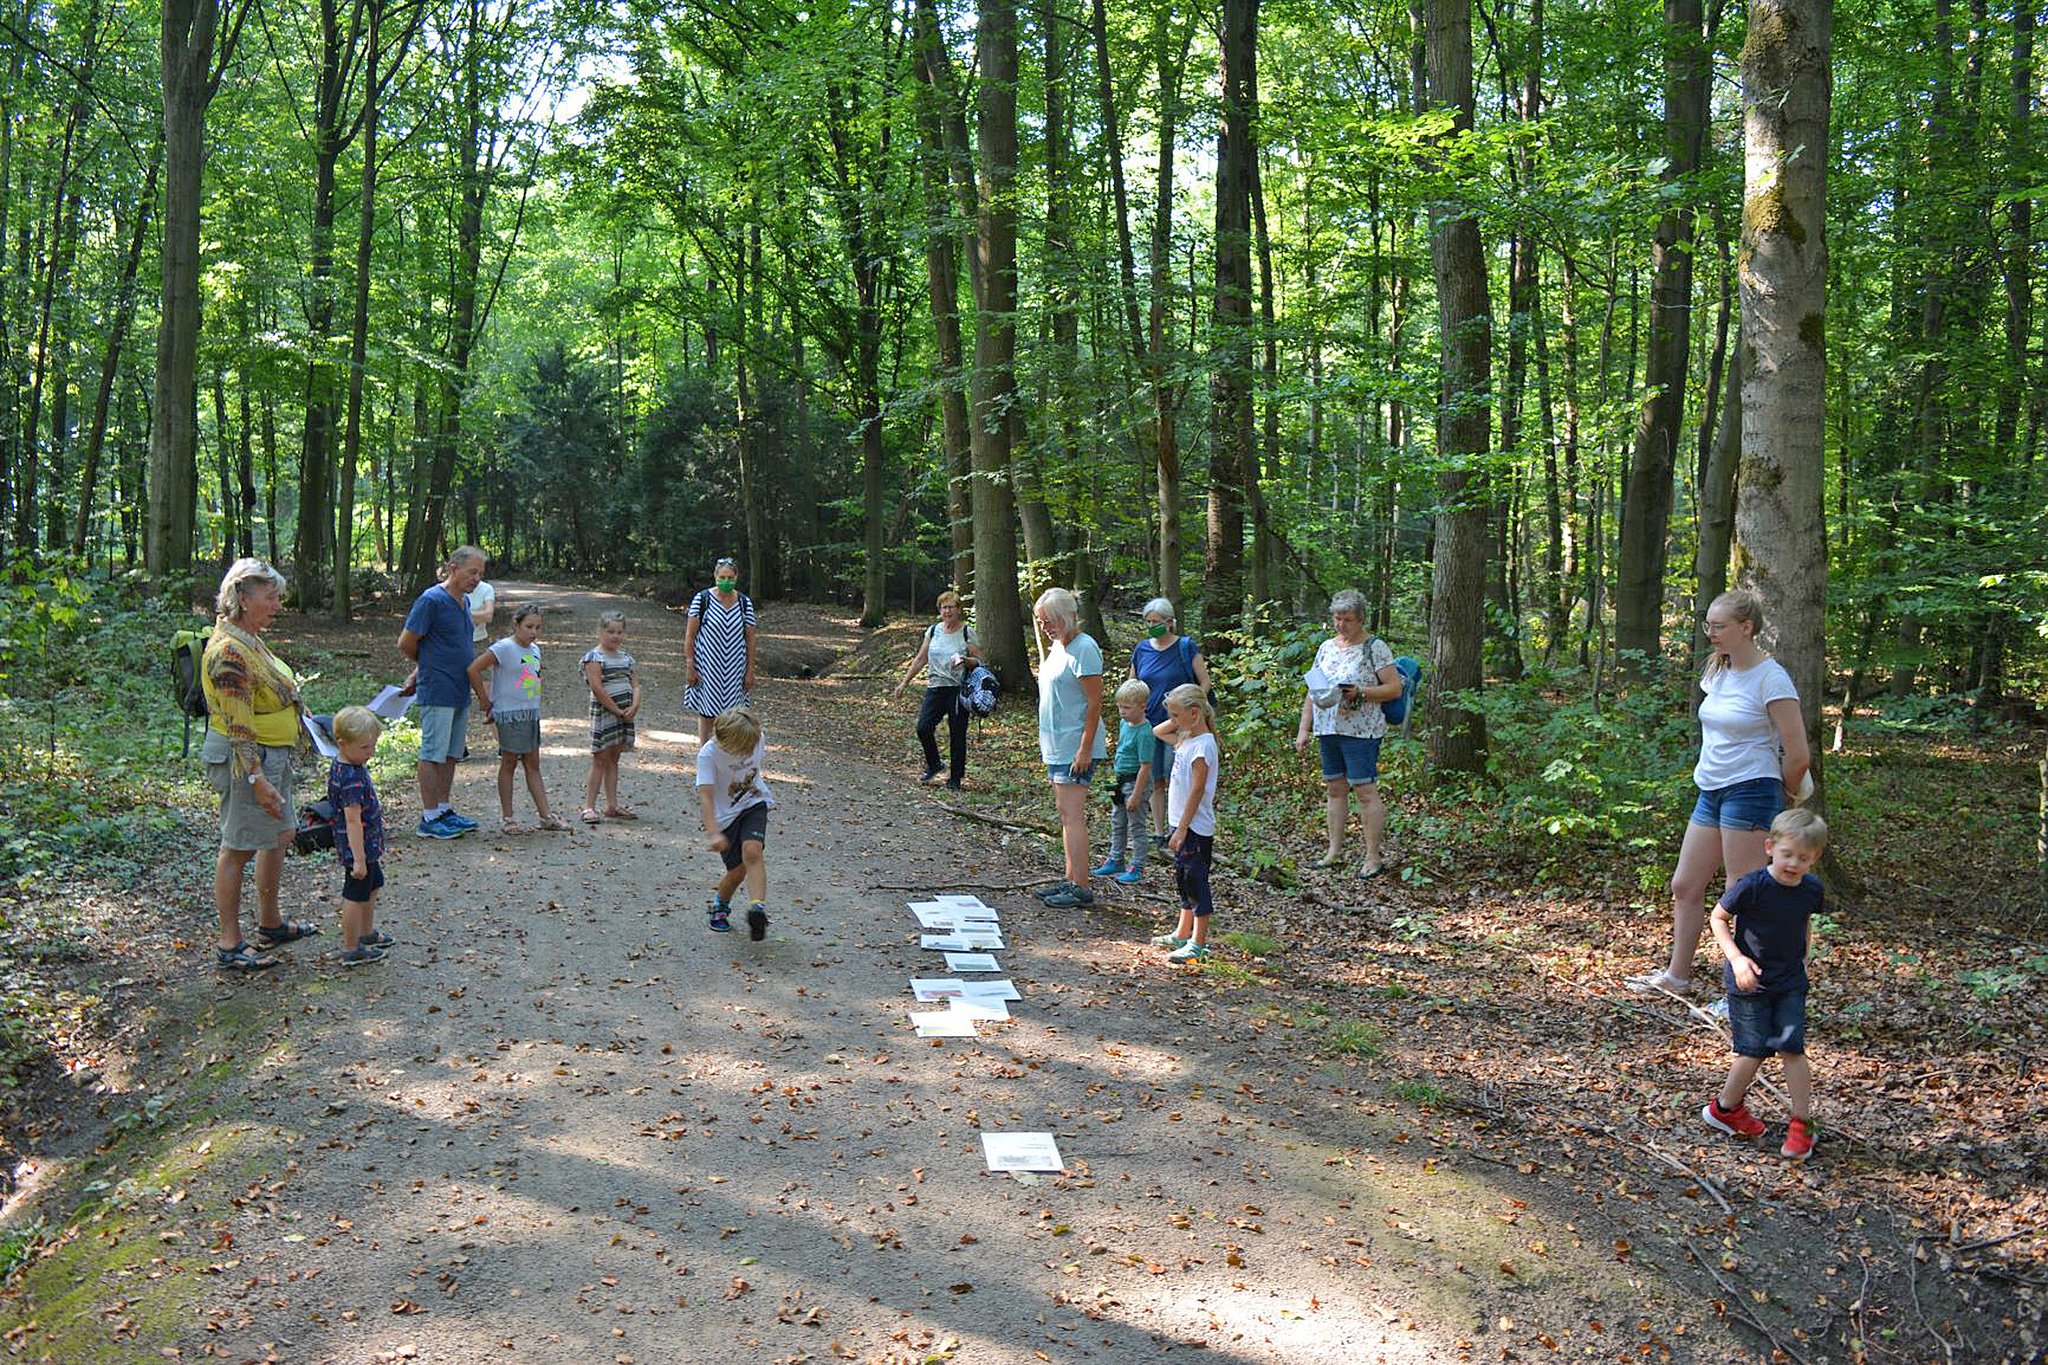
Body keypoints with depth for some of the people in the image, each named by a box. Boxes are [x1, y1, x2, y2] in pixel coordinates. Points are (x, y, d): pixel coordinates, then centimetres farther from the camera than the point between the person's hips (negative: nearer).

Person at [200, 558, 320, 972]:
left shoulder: (250, 639, 11)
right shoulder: (229, 651, -21)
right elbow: (236, 726, -24)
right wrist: (257, 779, -25)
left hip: (273, 755, 10)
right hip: (246, 759, -10)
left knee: (279, 835, 19)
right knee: (239, 847, -2)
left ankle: (270, 923, 33)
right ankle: (229, 945, 7)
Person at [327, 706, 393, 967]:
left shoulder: (340, 767, 4)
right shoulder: (352, 779, -28)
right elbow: (353, 820, -29)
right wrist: (358, 858, -28)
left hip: (368, 846, 10)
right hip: (359, 847, -10)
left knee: (373, 886, 26)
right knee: (356, 896, 2)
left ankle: (367, 933, 43)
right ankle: (351, 950, 14)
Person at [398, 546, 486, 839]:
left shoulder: (464, 602, 12)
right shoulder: (432, 600, -14)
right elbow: (406, 643, -11)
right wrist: (426, 665, 6)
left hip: (460, 692, 8)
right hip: (438, 692, -8)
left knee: (451, 754, 14)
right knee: (433, 754, -3)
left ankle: (444, 810, 23)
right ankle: (429, 819, 3)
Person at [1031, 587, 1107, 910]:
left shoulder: (1083, 649, -16)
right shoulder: (1057, 646, 14)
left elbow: (1094, 702, -19)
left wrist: (1084, 749, -21)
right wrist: (1045, 738, 20)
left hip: (1075, 747, -10)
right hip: (1056, 744, 10)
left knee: (1072, 814, -9)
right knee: (1065, 814, 13)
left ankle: (1080, 887, -5)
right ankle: (1070, 880, 20)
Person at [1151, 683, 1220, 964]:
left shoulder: (1202, 745, -19)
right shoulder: (1185, 738, 9)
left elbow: (1197, 790, -21)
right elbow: (1158, 732, 26)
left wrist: (1181, 829, -21)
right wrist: (1176, 721, 7)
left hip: (1195, 828, -10)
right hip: (1184, 824, 10)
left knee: (1195, 881, -3)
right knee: (1183, 879, 18)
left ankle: (1198, 943, 3)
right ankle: (1182, 935, 29)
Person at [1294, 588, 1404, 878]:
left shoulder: (1374, 647, -4)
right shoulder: (1326, 647, 14)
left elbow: (1395, 689, -8)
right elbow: (1312, 692, 17)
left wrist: (1360, 693, -20)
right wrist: (1303, 729, 11)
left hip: (1361, 731, -6)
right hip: (1328, 730, 6)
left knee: (1365, 790, -6)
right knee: (1334, 789, 11)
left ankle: (1374, 857, -1)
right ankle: (1334, 852, 19)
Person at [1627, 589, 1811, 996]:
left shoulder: (1771, 678, -13)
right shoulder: (1718, 673, 11)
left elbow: (1798, 756, -13)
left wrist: (1780, 797, 3)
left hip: (1749, 794, -9)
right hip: (1710, 792, 9)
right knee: (1685, 887, 13)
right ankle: (1676, 977, 25)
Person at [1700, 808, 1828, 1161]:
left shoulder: (1811, 890, -4)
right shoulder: (1751, 887, -21)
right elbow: (1718, 919, -10)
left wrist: (1802, 961, 13)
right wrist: (1737, 958, -19)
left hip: (1790, 982, 4)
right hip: (1749, 982, -4)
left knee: (1792, 1049, -4)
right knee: (1755, 1051, -1)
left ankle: (1801, 1123, 7)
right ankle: (1725, 1108, 20)